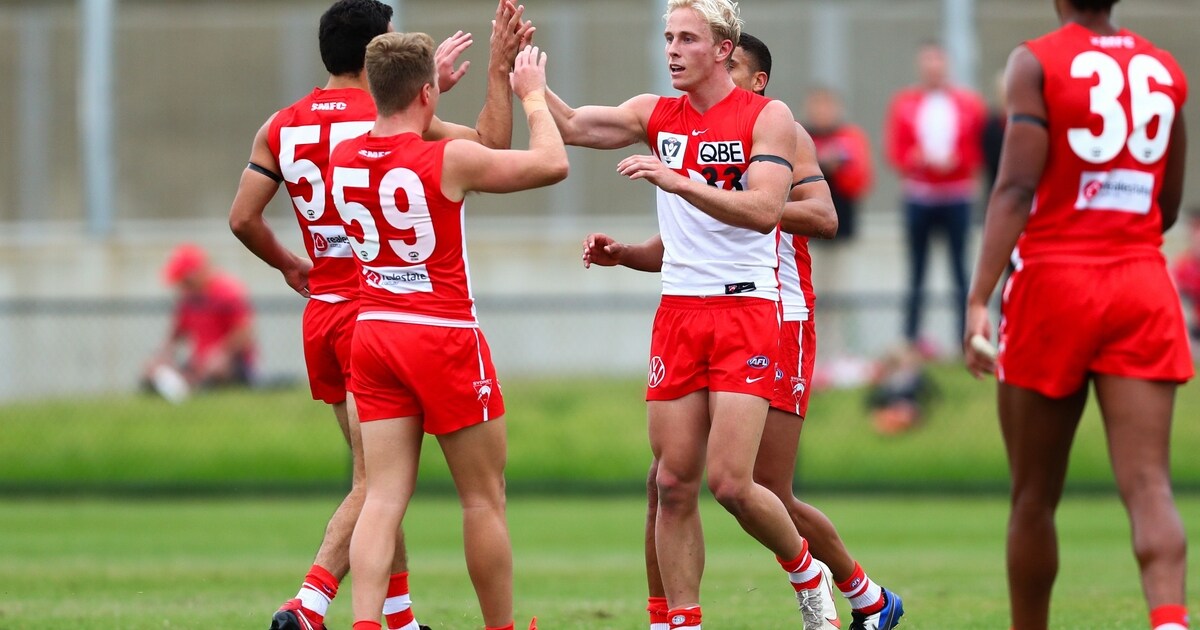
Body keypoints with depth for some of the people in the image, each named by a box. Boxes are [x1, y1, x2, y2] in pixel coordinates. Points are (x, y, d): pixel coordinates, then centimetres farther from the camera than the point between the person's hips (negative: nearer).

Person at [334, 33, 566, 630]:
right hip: (444, 338, -5)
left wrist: (433, 83, 33)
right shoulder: (449, 160, -16)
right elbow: (552, 162, -5)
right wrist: (533, 95, 10)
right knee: (484, 500, 8)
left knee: (383, 496, 0)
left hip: (374, 335, 5)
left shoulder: (342, 160, 1)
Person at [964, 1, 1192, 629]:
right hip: (1144, 286, 3)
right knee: (1148, 485, -8)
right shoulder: (1165, 70, 11)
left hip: (1056, 278, -3)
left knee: (1034, 498, 9)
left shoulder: (1036, 63, -3)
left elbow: (1016, 188, -14)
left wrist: (978, 299, -17)